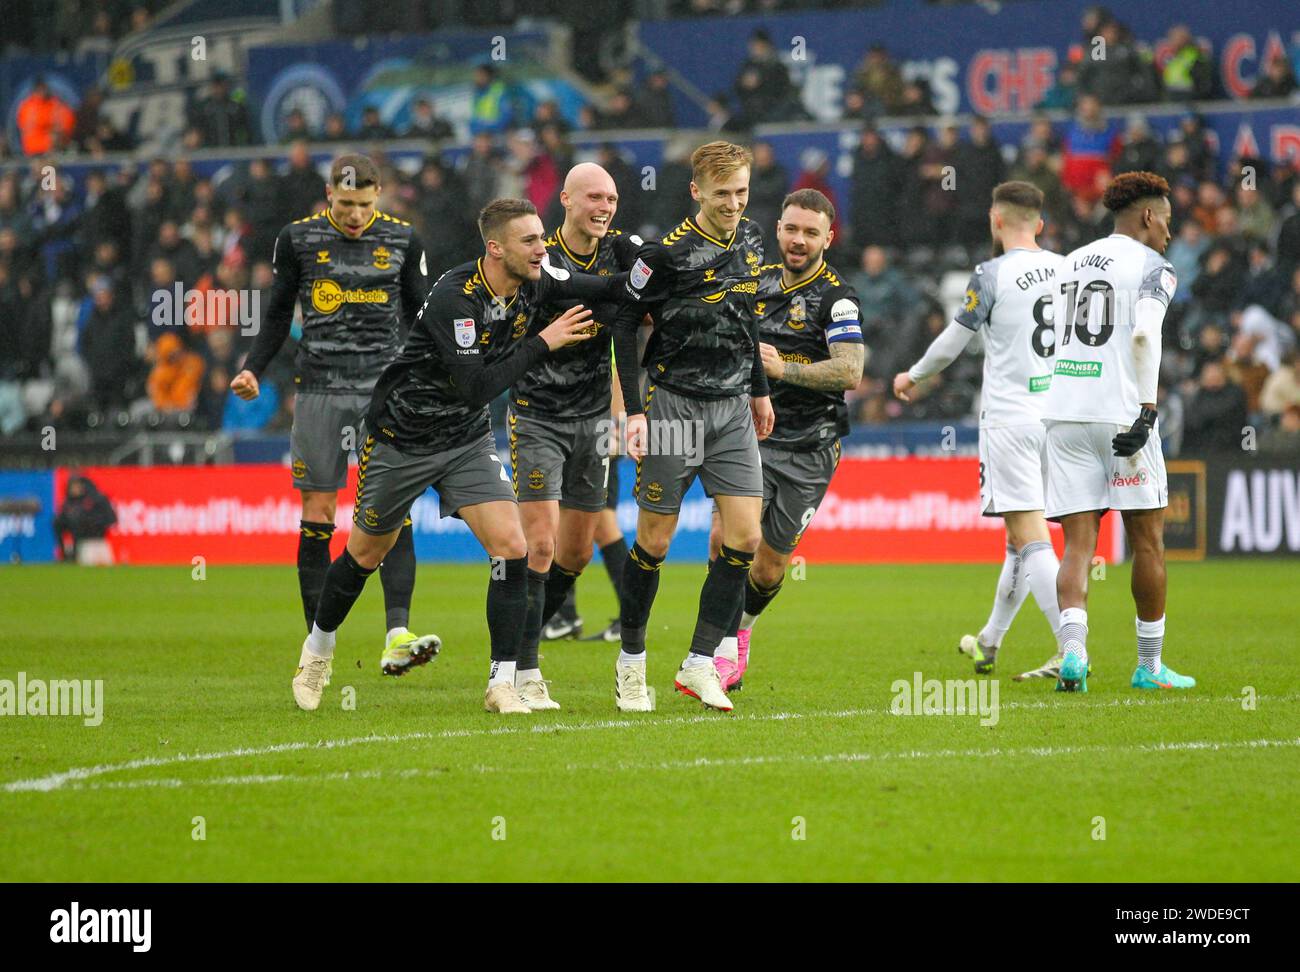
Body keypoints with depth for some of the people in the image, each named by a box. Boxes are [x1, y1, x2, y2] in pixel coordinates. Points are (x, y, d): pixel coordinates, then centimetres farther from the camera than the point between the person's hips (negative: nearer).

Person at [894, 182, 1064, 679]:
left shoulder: (992, 275, -8)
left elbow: (952, 342, -1)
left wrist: (912, 375, 18)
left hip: (1010, 420, -6)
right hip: (1058, 416, 6)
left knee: (1031, 539, -10)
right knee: (1021, 540, 17)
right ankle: (988, 644, 32)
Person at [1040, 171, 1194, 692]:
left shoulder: (1071, 264, 17)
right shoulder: (1151, 267, -3)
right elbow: (1144, 334, -19)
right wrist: (1147, 409, -17)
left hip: (1065, 413, 5)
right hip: (1119, 410, -5)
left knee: (1077, 544, 2)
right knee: (1148, 541, 9)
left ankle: (1072, 651, -18)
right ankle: (1149, 665, 15)